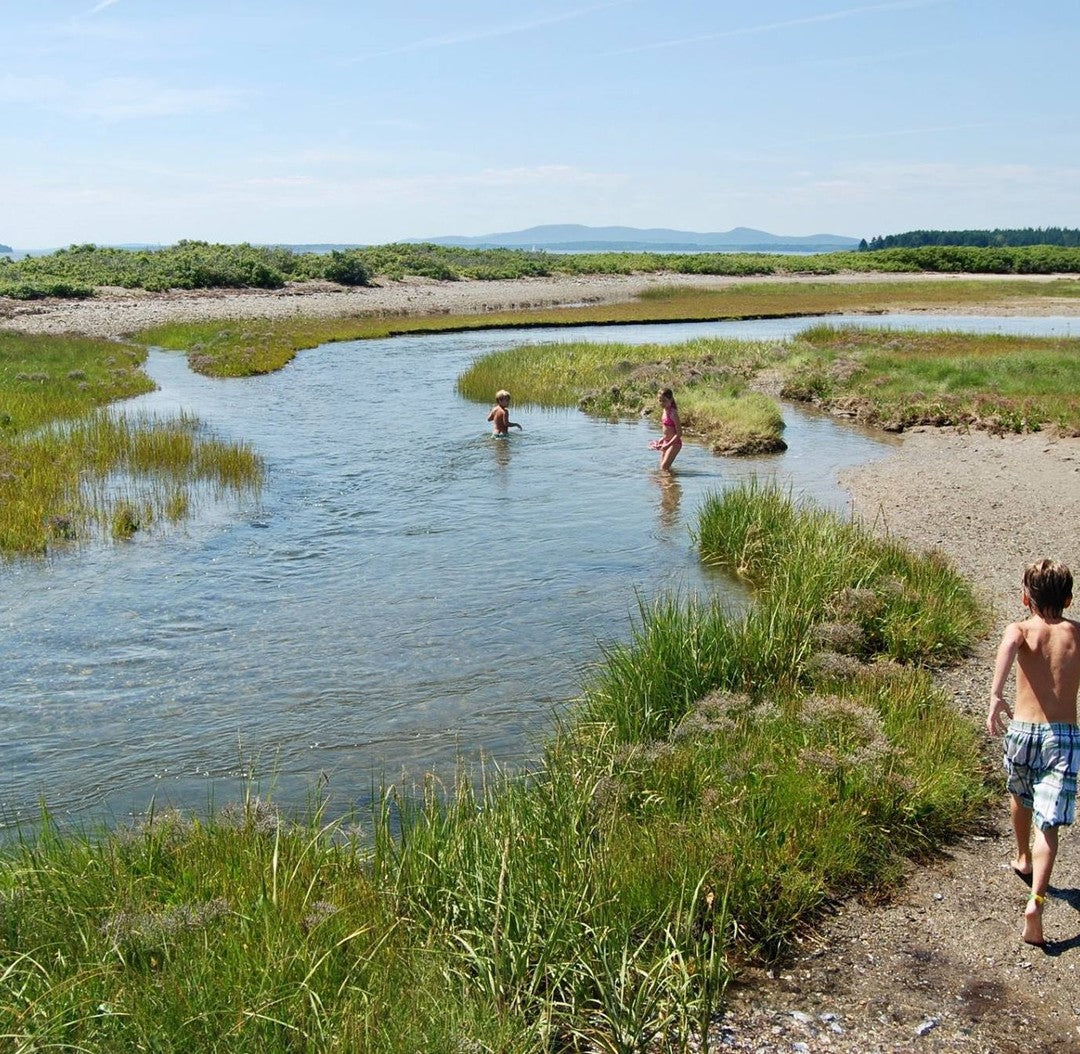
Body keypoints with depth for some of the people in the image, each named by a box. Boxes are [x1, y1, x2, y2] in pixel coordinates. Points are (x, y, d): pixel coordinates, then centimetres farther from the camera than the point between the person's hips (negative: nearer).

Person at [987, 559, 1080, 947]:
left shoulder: (1021, 629, 0)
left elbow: (1008, 646, -24)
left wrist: (996, 696, -34)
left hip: (1022, 730, 1)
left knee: (1020, 796, 29)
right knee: (1048, 823, -4)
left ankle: (1023, 859, 51)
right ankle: (1036, 899, -21)